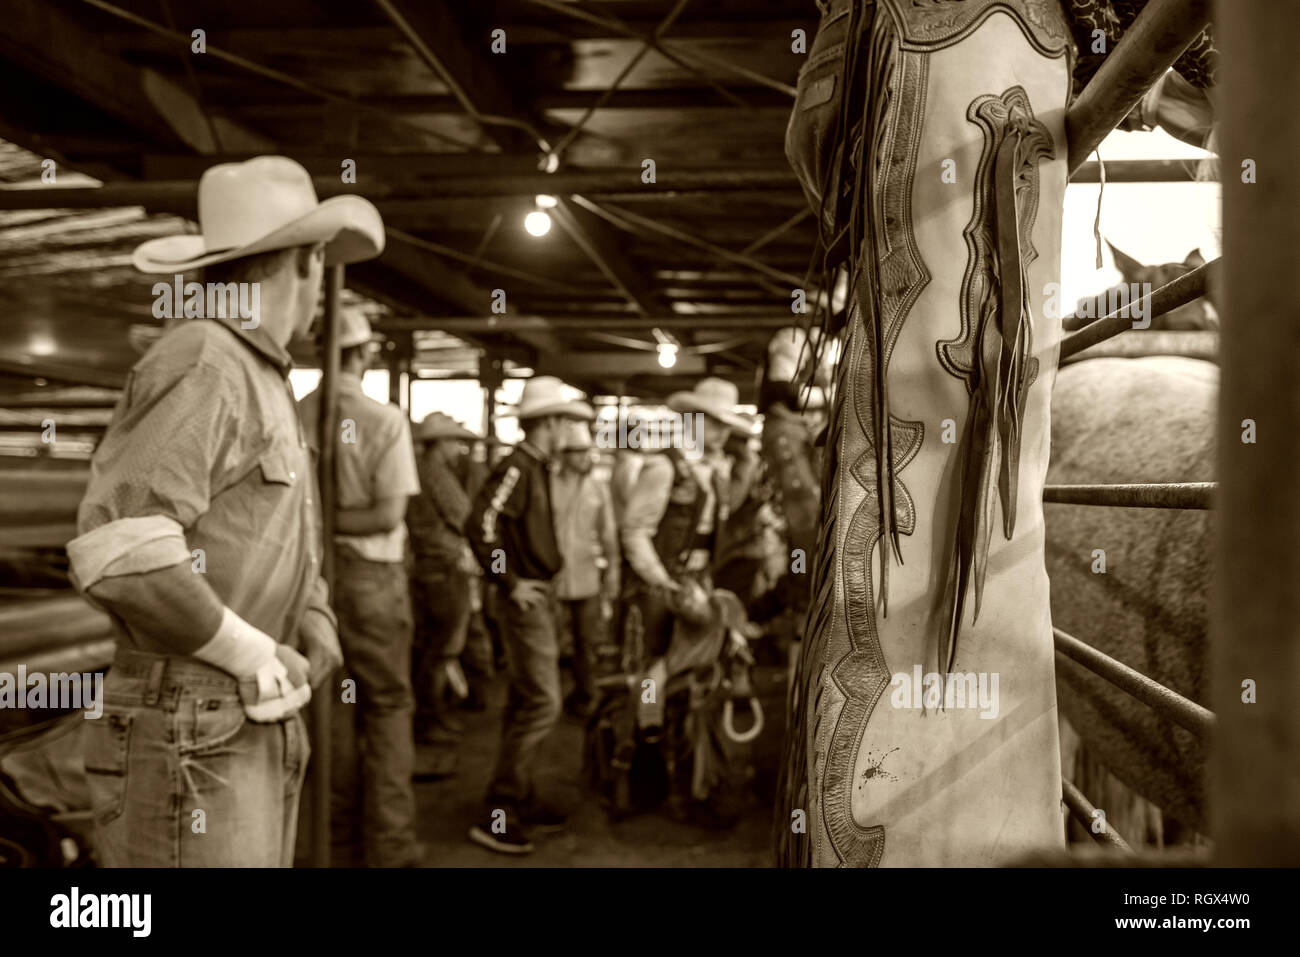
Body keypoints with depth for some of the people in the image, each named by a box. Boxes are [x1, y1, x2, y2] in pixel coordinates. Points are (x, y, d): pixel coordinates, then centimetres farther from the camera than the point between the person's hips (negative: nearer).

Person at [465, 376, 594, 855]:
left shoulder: (535, 468, 13)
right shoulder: (517, 467, -16)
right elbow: (481, 524, -27)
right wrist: (510, 583, -21)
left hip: (537, 596, 10)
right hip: (525, 597, -10)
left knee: (525, 701, 16)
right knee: (542, 702, -10)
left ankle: (522, 797, 28)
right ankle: (497, 814, -4)